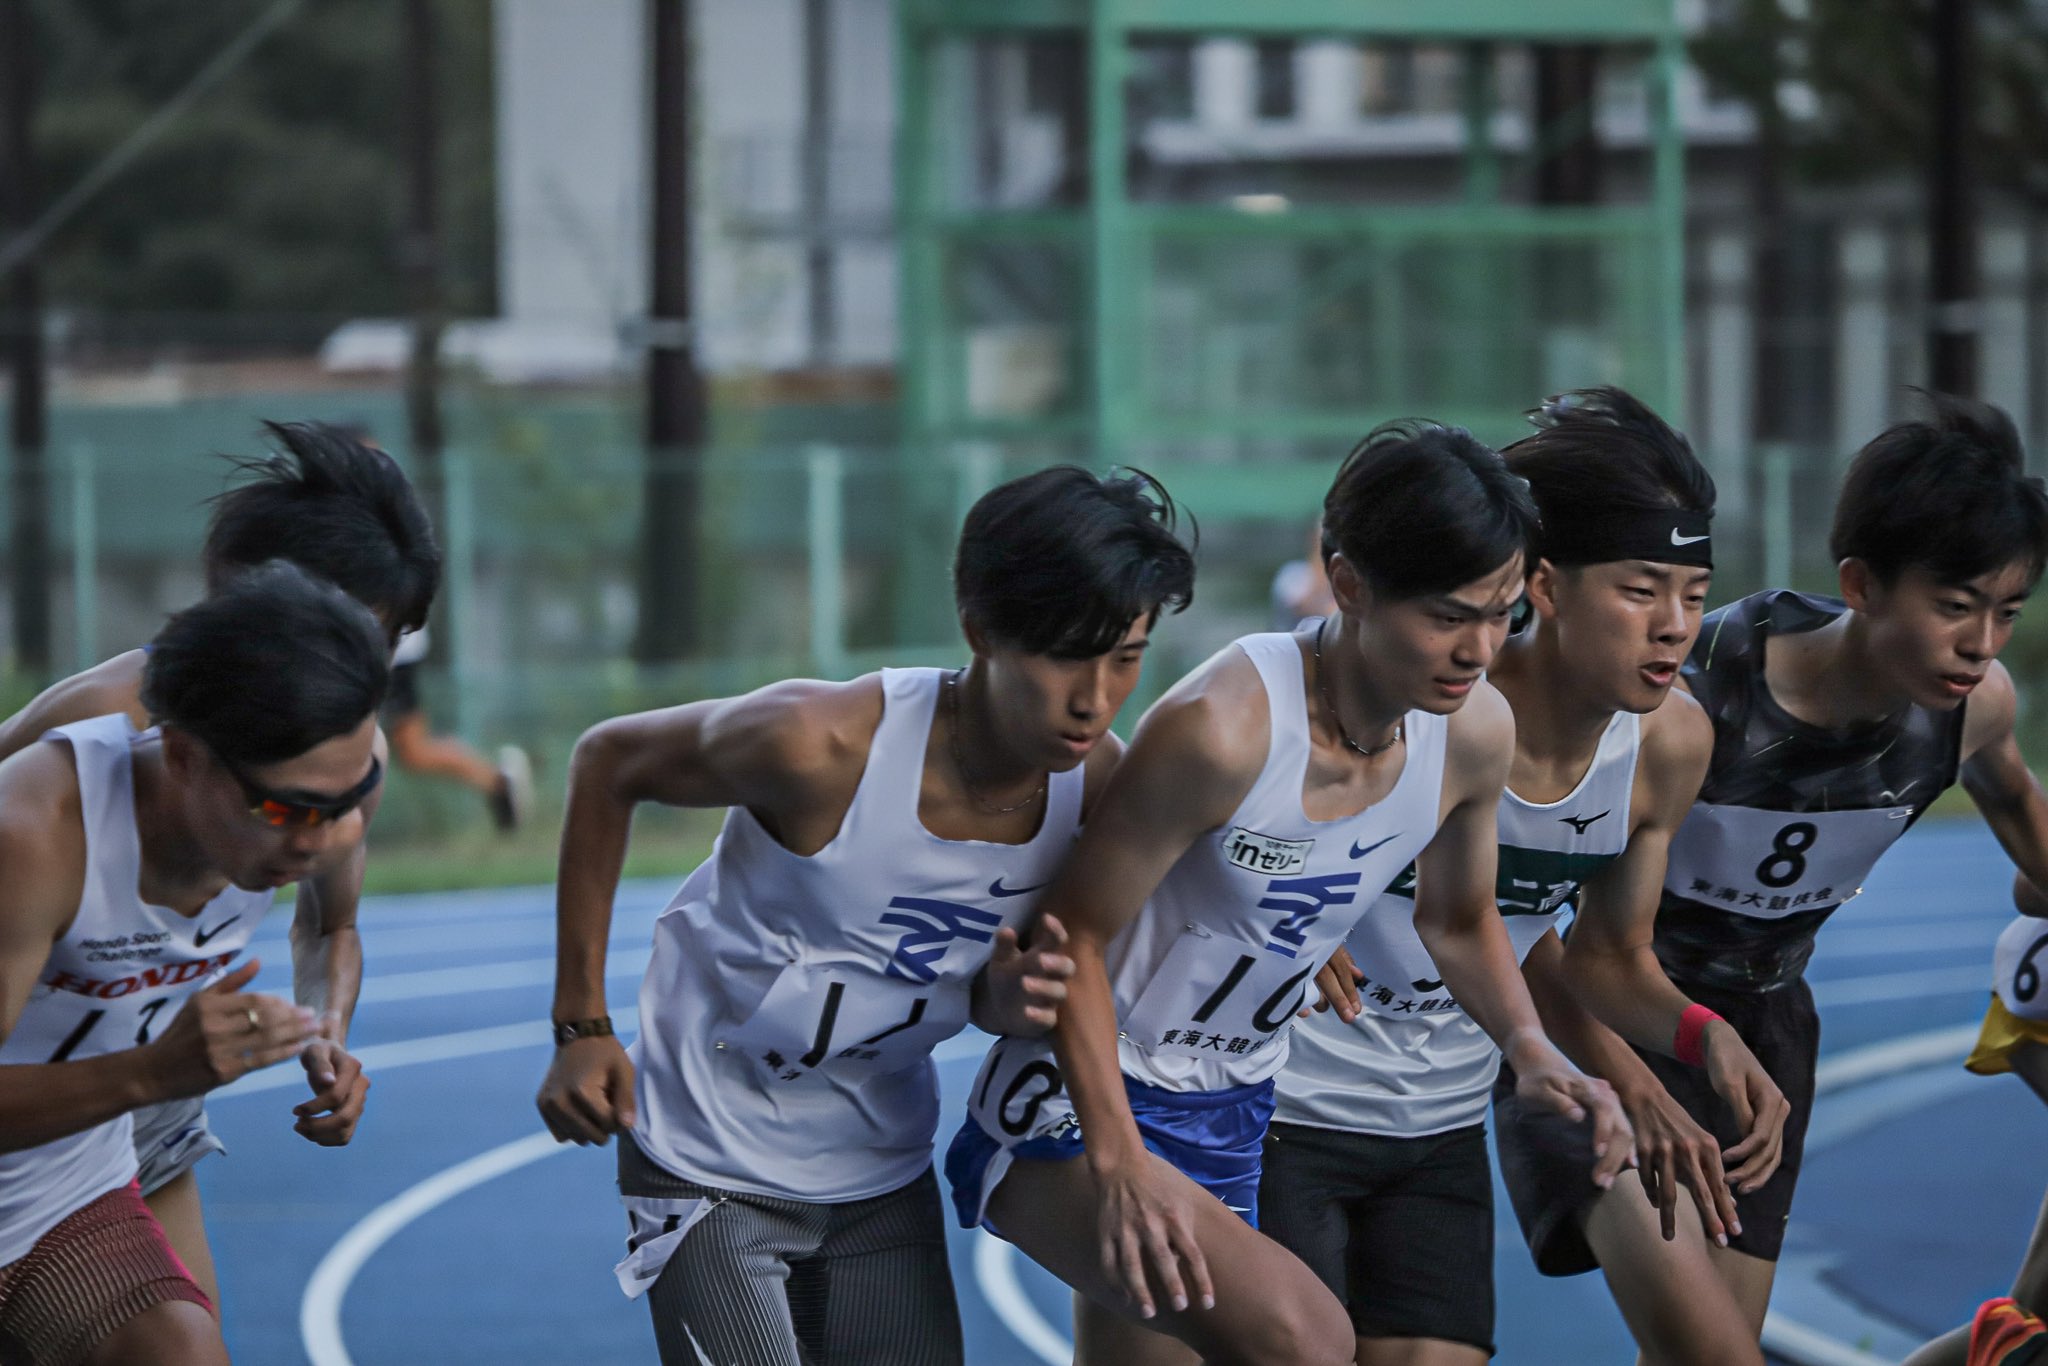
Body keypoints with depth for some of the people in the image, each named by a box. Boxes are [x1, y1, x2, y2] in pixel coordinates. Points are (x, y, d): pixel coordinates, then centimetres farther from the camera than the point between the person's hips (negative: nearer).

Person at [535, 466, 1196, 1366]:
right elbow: (607, 764, -11)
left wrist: (1006, 1002, -22)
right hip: (714, 1162, -5)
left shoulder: (1098, 781, -12)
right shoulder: (821, 744, -28)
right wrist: (580, 1028, -10)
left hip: (885, 1170, 5)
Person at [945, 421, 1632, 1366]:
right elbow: (1073, 935, -19)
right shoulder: (1223, 728, -28)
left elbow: (1459, 920, 14)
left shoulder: (1474, 734, -6)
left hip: (1230, 1118, 8)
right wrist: (1118, 1159, -28)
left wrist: (1531, 1049, -4)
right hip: (1079, 1106, -8)